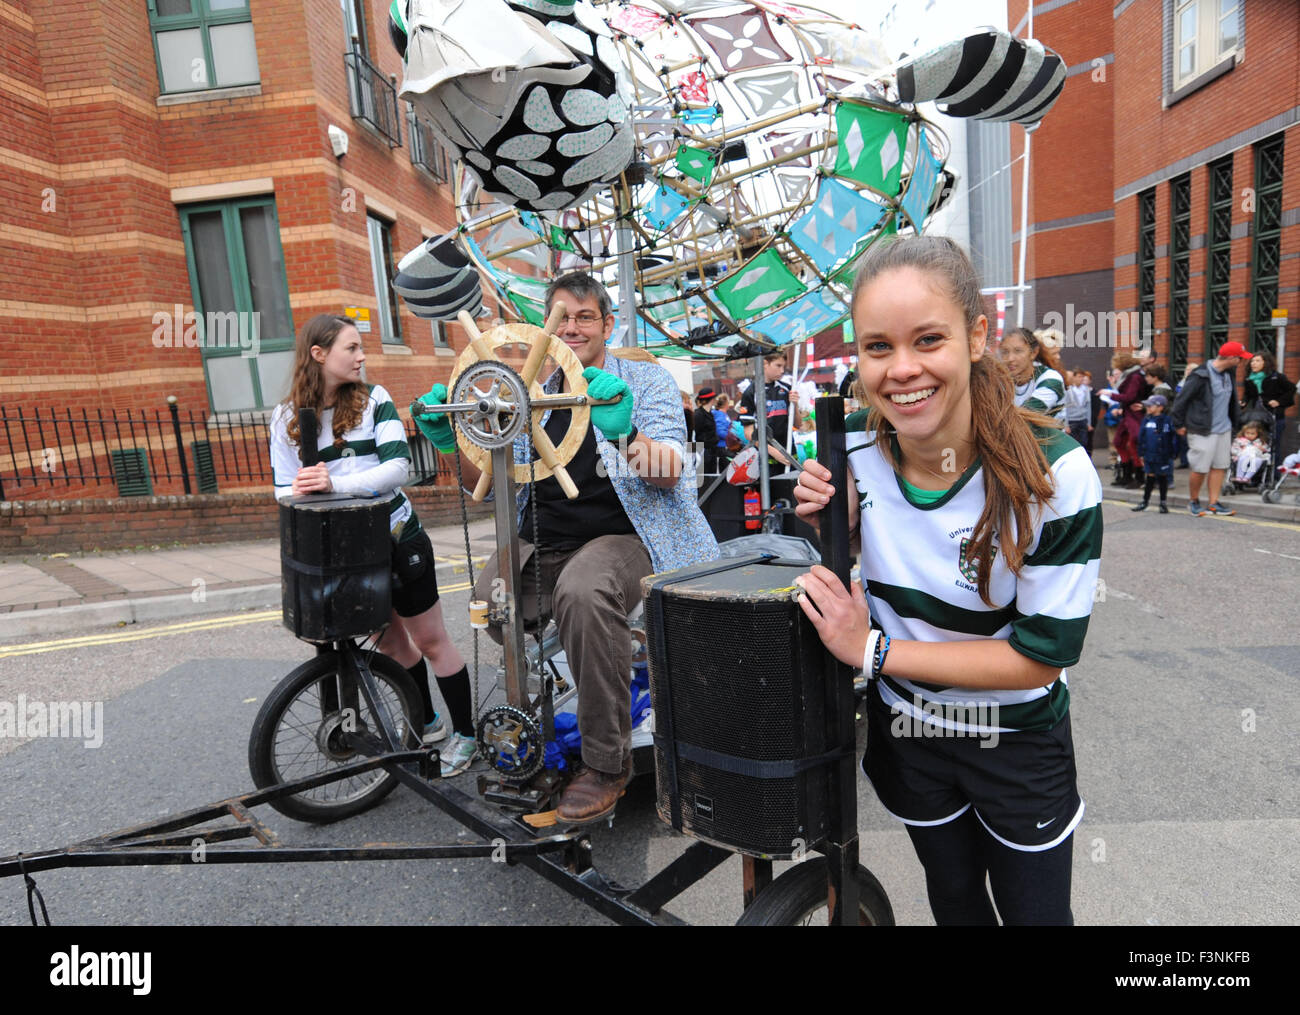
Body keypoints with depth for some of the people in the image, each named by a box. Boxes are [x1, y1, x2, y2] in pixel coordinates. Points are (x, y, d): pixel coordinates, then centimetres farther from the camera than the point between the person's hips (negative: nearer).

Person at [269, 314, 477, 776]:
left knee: (430, 639, 5)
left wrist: (336, 482, -29)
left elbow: (398, 466, -17)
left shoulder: (374, 399, -6)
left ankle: (464, 733, 20)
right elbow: (284, 488, 3)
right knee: (389, 642, 17)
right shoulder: (287, 417, 2)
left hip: (397, 537, -3)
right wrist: (298, 491, -19)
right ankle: (426, 723, 37)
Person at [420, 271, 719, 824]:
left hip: (623, 535, -5)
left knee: (582, 591, -35)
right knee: (489, 598, -20)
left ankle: (607, 762, -16)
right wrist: (454, 442, -5)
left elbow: (669, 474, -11)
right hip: (543, 540, 5)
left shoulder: (647, 380, 5)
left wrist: (625, 432, -30)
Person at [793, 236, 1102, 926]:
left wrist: (872, 650, -27)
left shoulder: (1055, 474, -27)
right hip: (906, 730, 3)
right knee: (954, 902, 28)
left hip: (1018, 742, -3)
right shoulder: (853, 448, -17)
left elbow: (1042, 654, -23)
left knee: (1036, 912, 20)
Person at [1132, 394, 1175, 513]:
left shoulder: (1167, 421, -7)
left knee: (1162, 478, 7)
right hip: (1149, 455, 3)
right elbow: (1141, 438, 8)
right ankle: (1145, 501, 21)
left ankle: (1163, 503, 18)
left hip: (1163, 457, -3)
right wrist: (1141, 454, 7)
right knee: (1150, 478, 10)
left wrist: (1171, 454, -8)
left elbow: (1172, 439, -6)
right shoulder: (1146, 421, 4)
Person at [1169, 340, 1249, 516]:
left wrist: (1235, 420, 19)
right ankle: (1193, 501, 18)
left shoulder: (1229, 374, 9)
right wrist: (1179, 424, -7)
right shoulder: (1200, 376, -17)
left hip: (1224, 429, 8)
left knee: (1220, 467, 9)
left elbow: (1232, 400, 21)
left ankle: (1214, 504, 16)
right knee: (1200, 469, -3)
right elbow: (1181, 399, -12)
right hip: (1202, 430, -8)